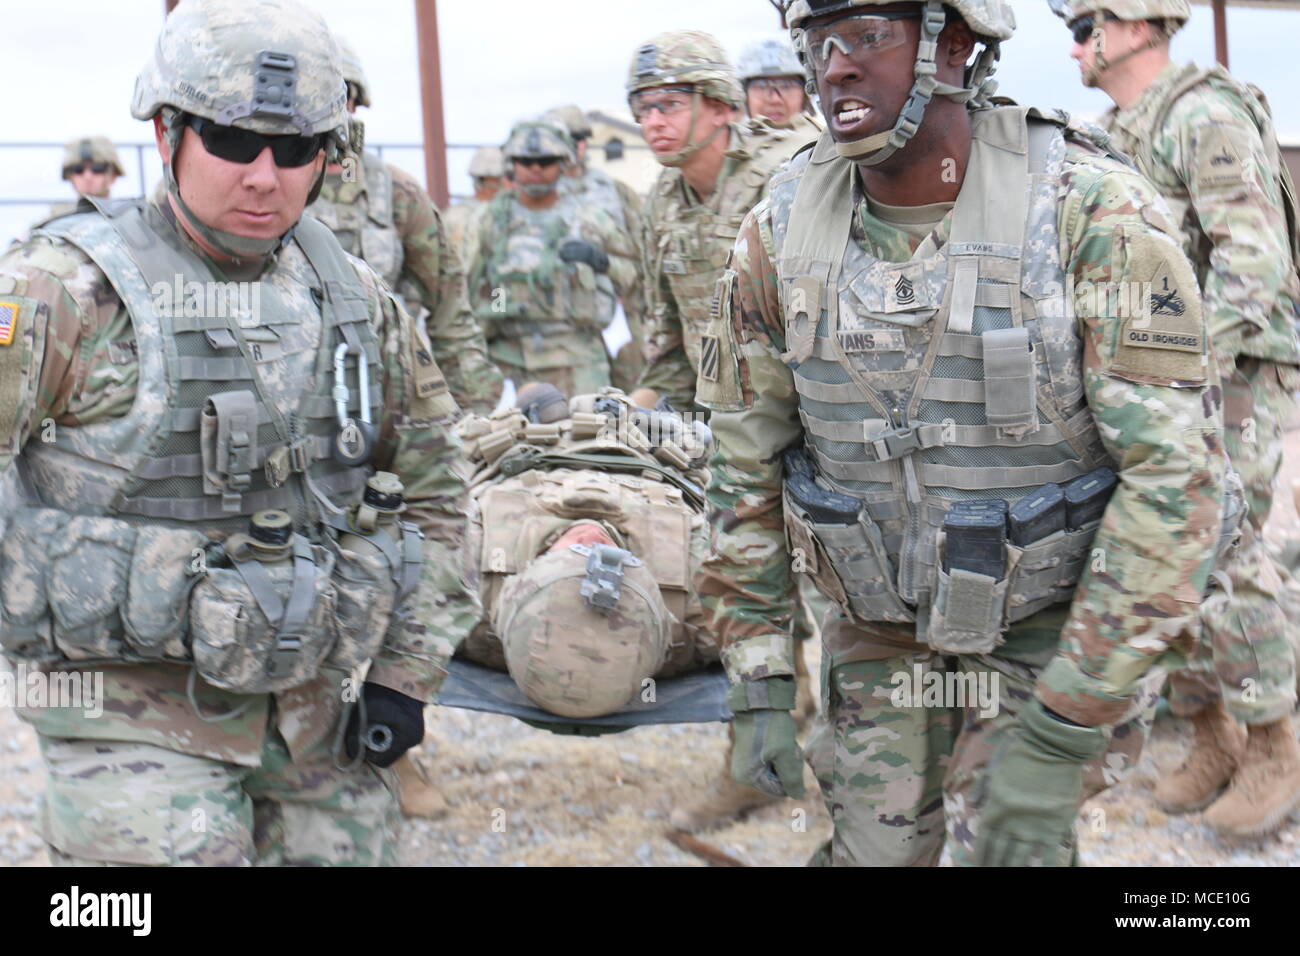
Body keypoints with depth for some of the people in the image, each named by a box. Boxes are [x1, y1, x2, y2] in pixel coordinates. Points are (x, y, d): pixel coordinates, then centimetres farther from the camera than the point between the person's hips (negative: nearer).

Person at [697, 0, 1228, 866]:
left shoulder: (1095, 212, -24)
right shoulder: (784, 230, -10)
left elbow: (1177, 473, -25)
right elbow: (747, 462, -1)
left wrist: (1060, 739, -26)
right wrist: (759, 692, -4)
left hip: (1051, 623, -3)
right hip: (882, 623, 4)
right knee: (875, 849, 9)